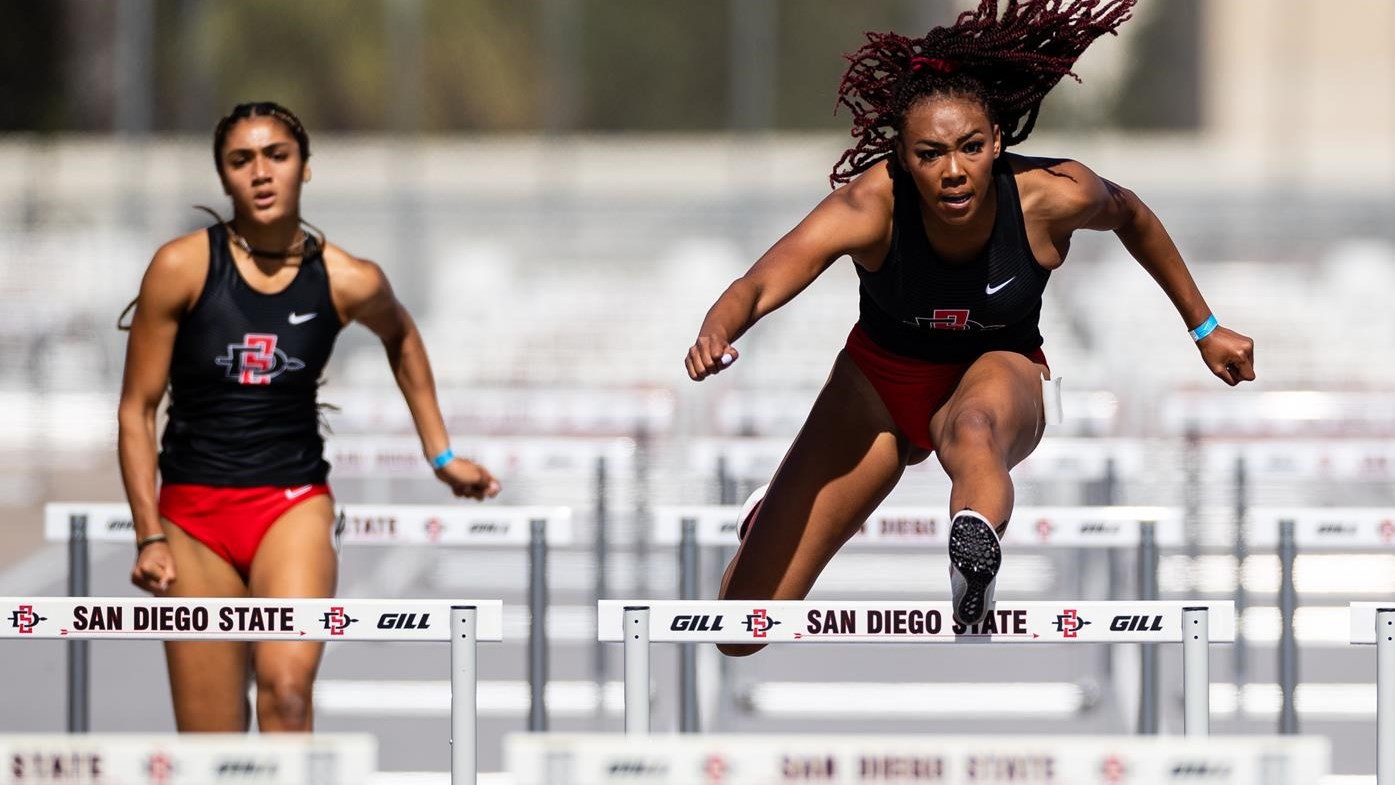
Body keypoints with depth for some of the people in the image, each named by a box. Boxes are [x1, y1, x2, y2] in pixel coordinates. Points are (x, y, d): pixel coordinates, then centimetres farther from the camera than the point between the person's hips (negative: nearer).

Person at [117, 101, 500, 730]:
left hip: (293, 505, 0)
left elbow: (400, 336, 22)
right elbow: (137, 409, -2)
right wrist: (149, 536, -8)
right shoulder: (182, 267, -7)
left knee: (287, 685, -28)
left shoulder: (348, 282, -3)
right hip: (194, 512, 0)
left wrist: (441, 454, 23)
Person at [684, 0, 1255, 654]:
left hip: (998, 375, -1)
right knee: (742, 631, 2)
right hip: (880, 383, 1)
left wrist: (1204, 329, 10)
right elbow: (761, 285, -42)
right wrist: (716, 334, -66)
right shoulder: (869, 206, -29)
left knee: (974, 430, -43)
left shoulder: (1056, 197, -24)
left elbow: (1130, 216, 1)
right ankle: (774, 512, 39)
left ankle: (975, 564, -76)